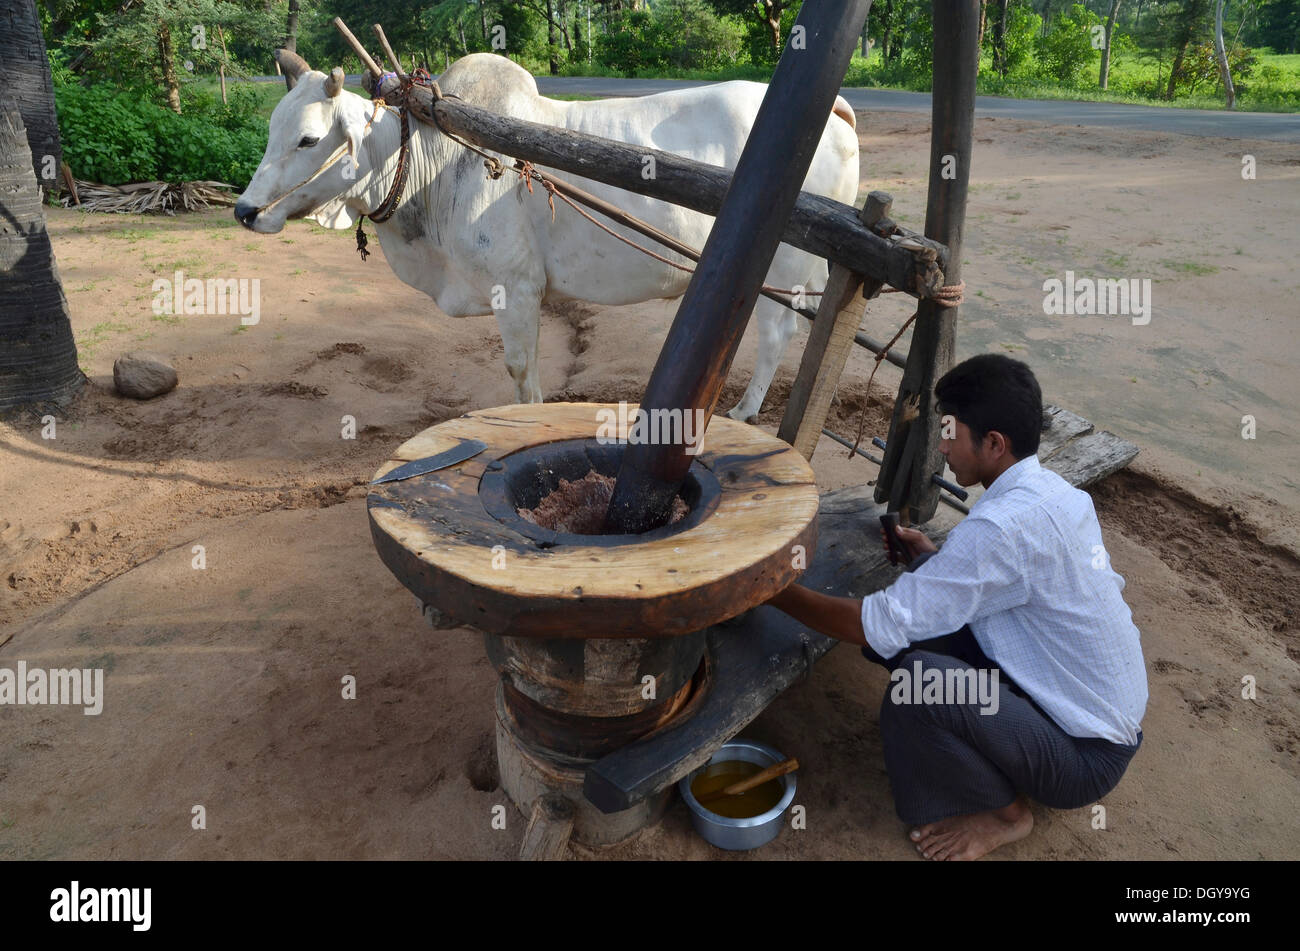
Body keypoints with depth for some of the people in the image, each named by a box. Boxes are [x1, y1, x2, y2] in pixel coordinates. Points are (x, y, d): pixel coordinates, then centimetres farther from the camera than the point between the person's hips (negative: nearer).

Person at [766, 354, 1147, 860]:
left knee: (916, 679, -29)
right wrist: (938, 558, 5)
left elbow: (877, 625, -27)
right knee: (920, 618, -3)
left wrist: (774, 591, -15)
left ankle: (1000, 810, 0)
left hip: (1085, 760, -8)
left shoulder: (1005, 524, -29)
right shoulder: (1058, 491, -1)